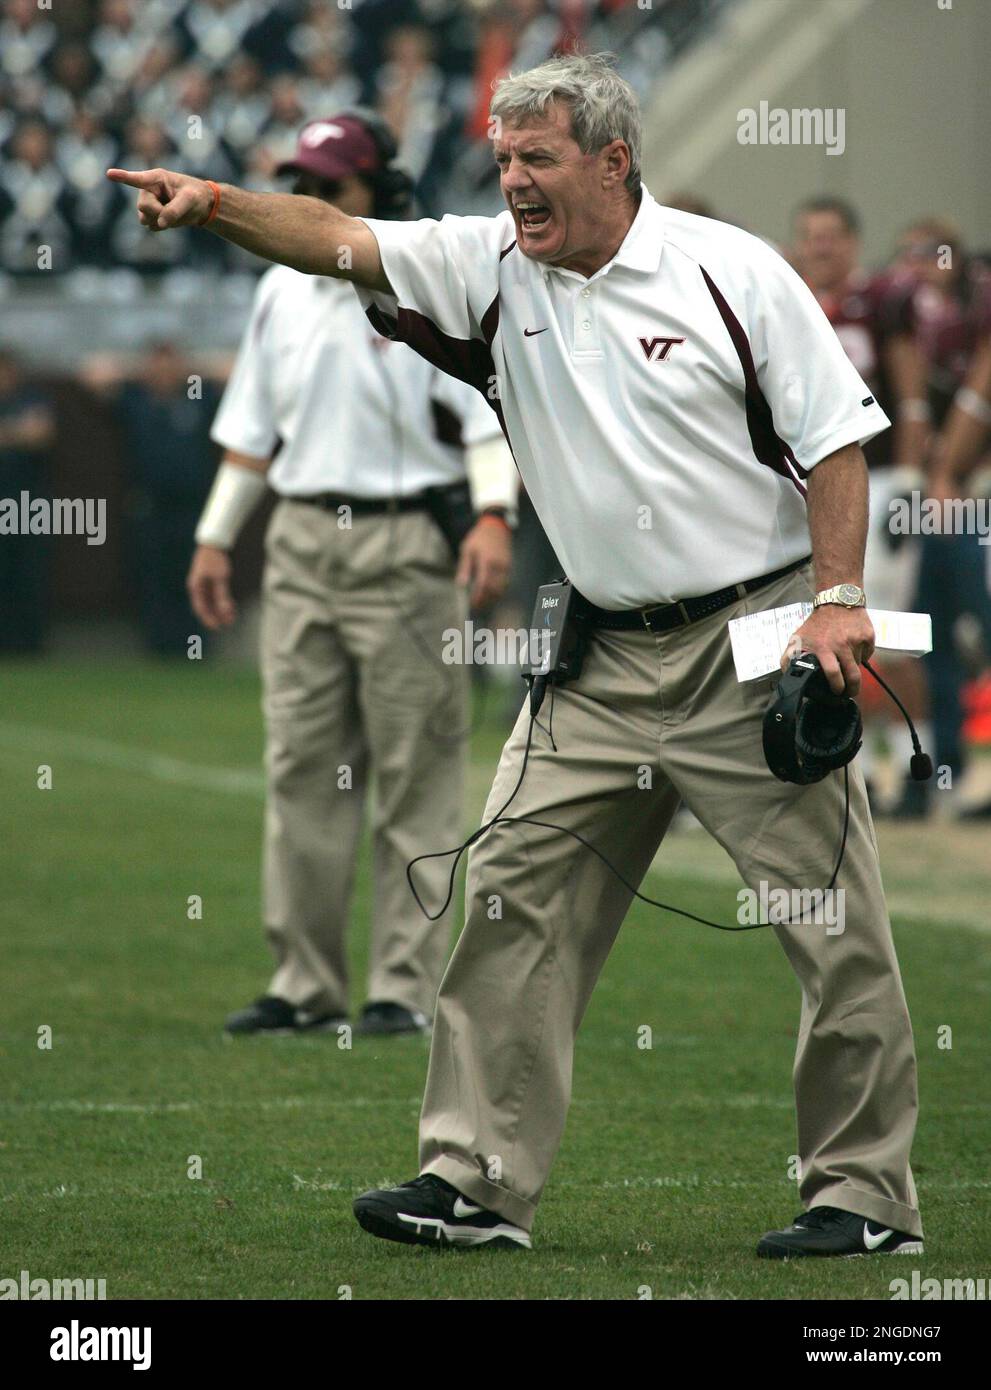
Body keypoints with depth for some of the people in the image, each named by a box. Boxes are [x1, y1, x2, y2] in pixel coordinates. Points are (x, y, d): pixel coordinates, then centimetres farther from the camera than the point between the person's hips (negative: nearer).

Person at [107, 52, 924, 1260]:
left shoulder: (731, 272, -6)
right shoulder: (490, 271, 4)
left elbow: (834, 439, -4)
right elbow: (338, 241, -5)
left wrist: (837, 601, -12)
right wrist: (217, 206, -21)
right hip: (604, 660, 4)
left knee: (835, 929, -3)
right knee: (513, 900, -1)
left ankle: (868, 1195, 6)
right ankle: (477, 1182, 3)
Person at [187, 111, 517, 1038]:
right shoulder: (282, 291, 13)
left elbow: (487, 411, -11)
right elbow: (253, 425, 20)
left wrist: (493, 513, -25)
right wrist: (215, 536, 18)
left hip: (406, 545, -6)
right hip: (302, 542, 6)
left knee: (415, 777, -3)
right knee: (300, 770, 6)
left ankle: (408, 987, 0)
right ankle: (307, 984, 12)